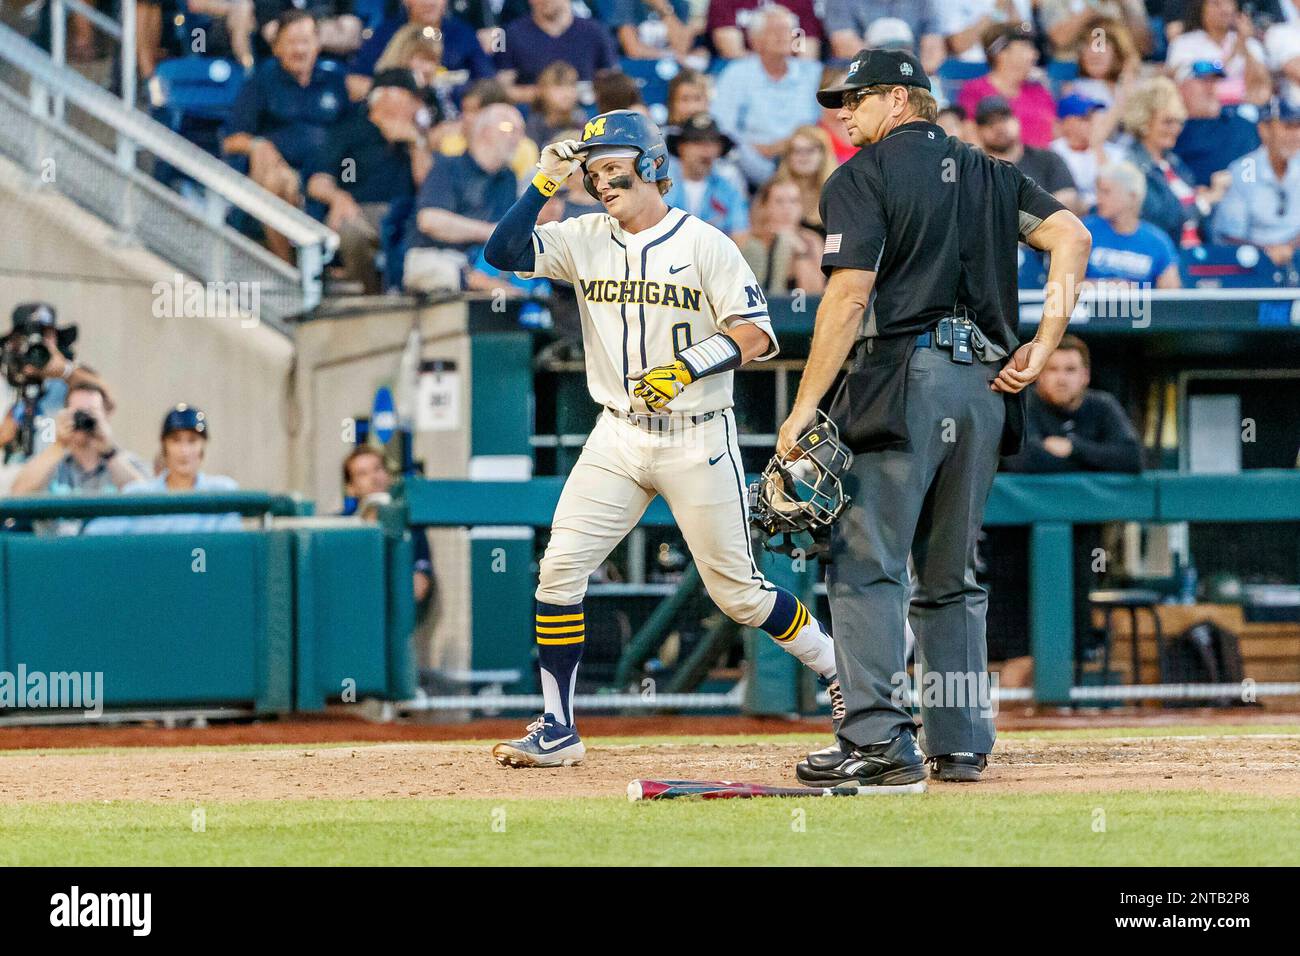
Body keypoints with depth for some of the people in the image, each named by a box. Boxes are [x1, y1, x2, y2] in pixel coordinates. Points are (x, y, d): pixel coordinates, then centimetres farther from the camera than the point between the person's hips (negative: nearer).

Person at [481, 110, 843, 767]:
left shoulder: (704, 245, -8)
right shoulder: (586, 240, 5)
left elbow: (756, 333, -12)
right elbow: (503, 252, -5)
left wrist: (686, 367, -26)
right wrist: (546, 181, -13)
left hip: (697, 441, -4)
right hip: (618, 439, 4)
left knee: (736, 590, 1)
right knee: (561, 566, -8)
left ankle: (839, 670, 22)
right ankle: (556, 731, -3)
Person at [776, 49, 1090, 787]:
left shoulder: (867, 174, 0)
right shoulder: (989, 174, 19)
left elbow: (850, 292, -10)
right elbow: (1071, 235, 5)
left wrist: (805, 408, -11)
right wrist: (1043, 346, 1)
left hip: (906, 378, -6)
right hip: (985, 385, 6)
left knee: (868, 565, -6)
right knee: (951, 576, 14)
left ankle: (880, 741, -14)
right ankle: (960, 745, 11)